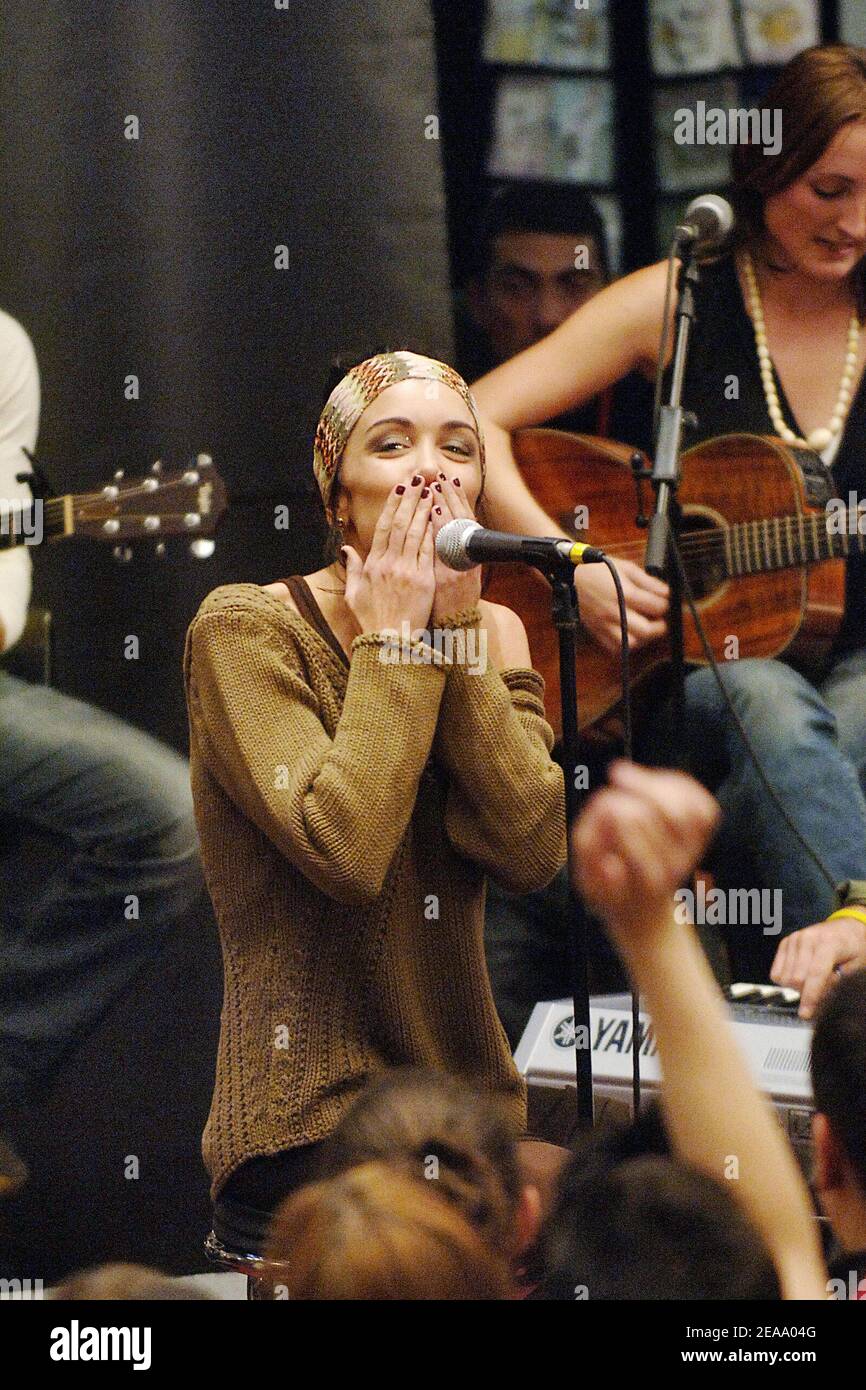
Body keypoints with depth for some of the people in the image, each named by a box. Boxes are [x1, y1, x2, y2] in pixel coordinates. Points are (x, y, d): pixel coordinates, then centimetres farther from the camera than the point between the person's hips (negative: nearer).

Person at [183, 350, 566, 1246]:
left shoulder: (492, 634, 13)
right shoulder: (242, 629, -5)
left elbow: (531, 851, -7)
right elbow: (345, 848, -21)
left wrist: (457, 628, -7)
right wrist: (394, 641, -11)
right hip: (310, 1130, -6)